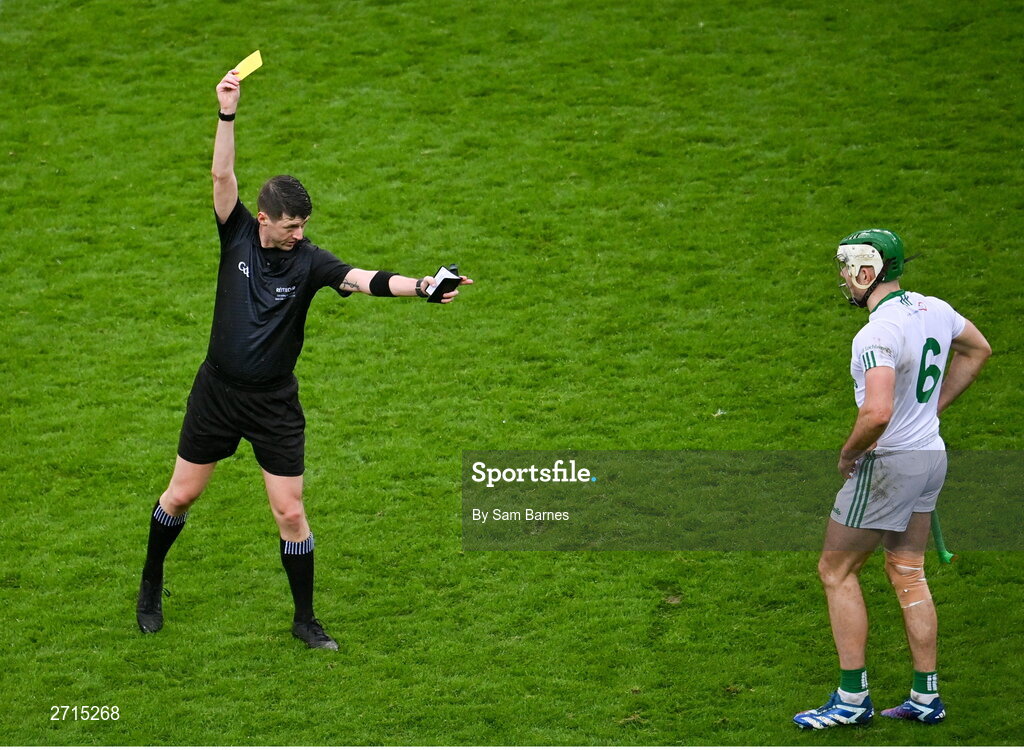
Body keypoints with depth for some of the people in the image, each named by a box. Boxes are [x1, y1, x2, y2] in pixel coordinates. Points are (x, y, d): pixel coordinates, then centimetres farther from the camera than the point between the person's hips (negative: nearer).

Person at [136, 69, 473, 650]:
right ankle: (151, 589, 35)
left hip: (275, 405, -1)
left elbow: (366, 280, -26)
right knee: (181, 496, 11)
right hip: (218, 393, 1)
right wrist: (228, 113, -34)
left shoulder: (308, 260, -12)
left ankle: (305, 620, 14)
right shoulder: (238, 234, -8)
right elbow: (223, 176, -21)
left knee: (291, 513, -2)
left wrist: (424, 286, -42)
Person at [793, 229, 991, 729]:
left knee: (836, 571, 4)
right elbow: (977, 350, 23)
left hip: (889, 462, -9)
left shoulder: (876, 335, -25)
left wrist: (848, 454, -17)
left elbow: (877, 413, -36)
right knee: (907, 574, 16)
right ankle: (926, 696, 18)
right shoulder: (933, 309, 3)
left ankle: (852, 698, 6)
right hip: (932, 454, 9)